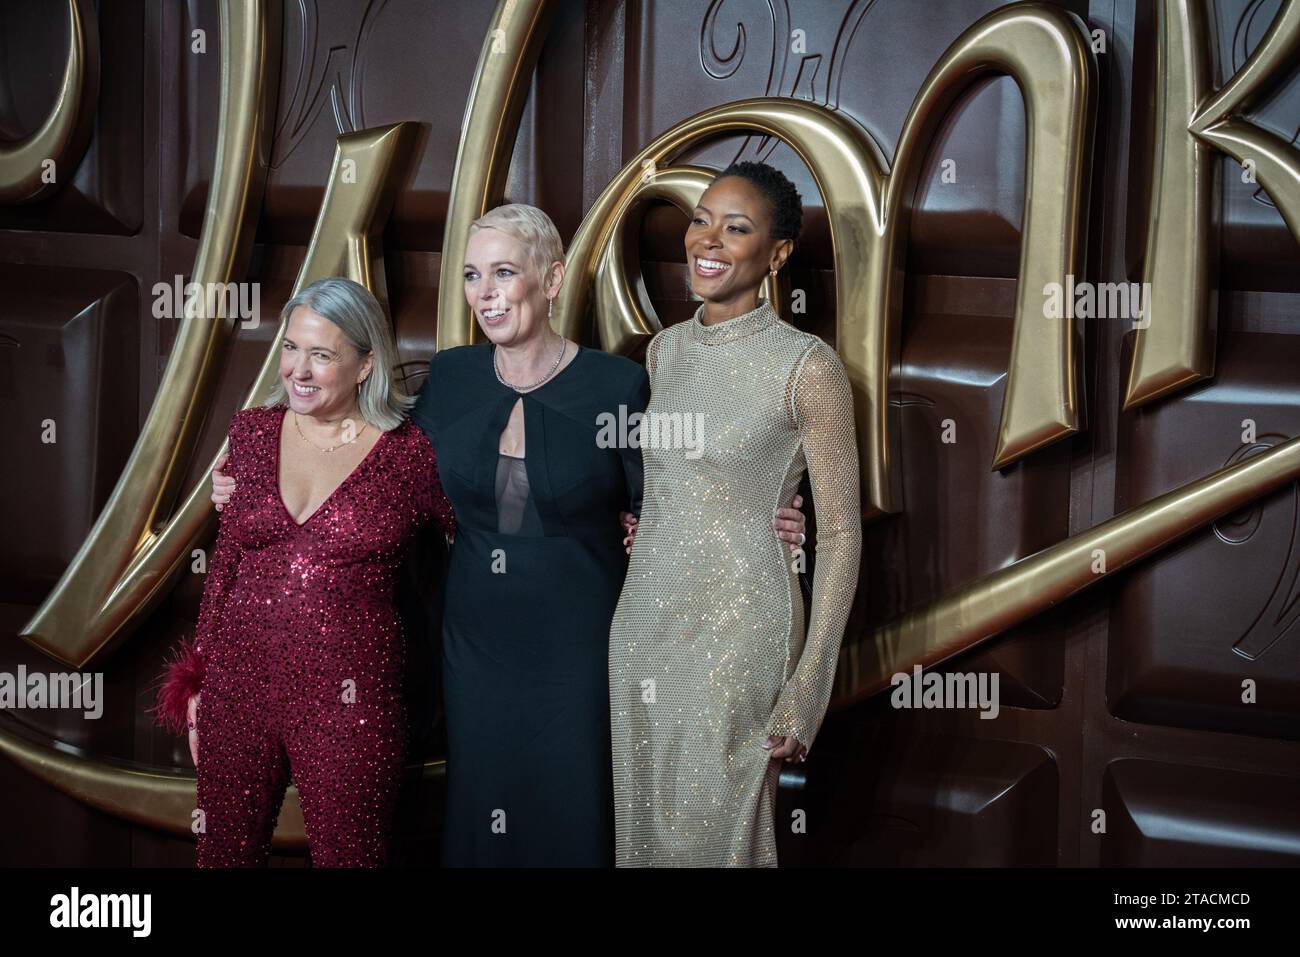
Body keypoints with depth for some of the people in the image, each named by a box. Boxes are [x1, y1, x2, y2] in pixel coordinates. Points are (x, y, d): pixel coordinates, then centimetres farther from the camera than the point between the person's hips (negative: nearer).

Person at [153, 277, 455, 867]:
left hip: (348, 699, -3)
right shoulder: (253, 432, 5)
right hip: (239, 681, 4)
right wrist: (197, 680, 13)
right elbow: (225, 560, 12)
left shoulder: (411, 454, -6)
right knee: (227, 850, 12)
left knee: (348, 854, 5)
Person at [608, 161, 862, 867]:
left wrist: (808, 688, -15)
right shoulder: (664, 349, 7)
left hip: (740, 625, -6)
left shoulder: (808, 366, -12)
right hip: (643, 616, 6)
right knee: (644, 825, 14)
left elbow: (839, 532, -11)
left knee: (714, 830, 3)